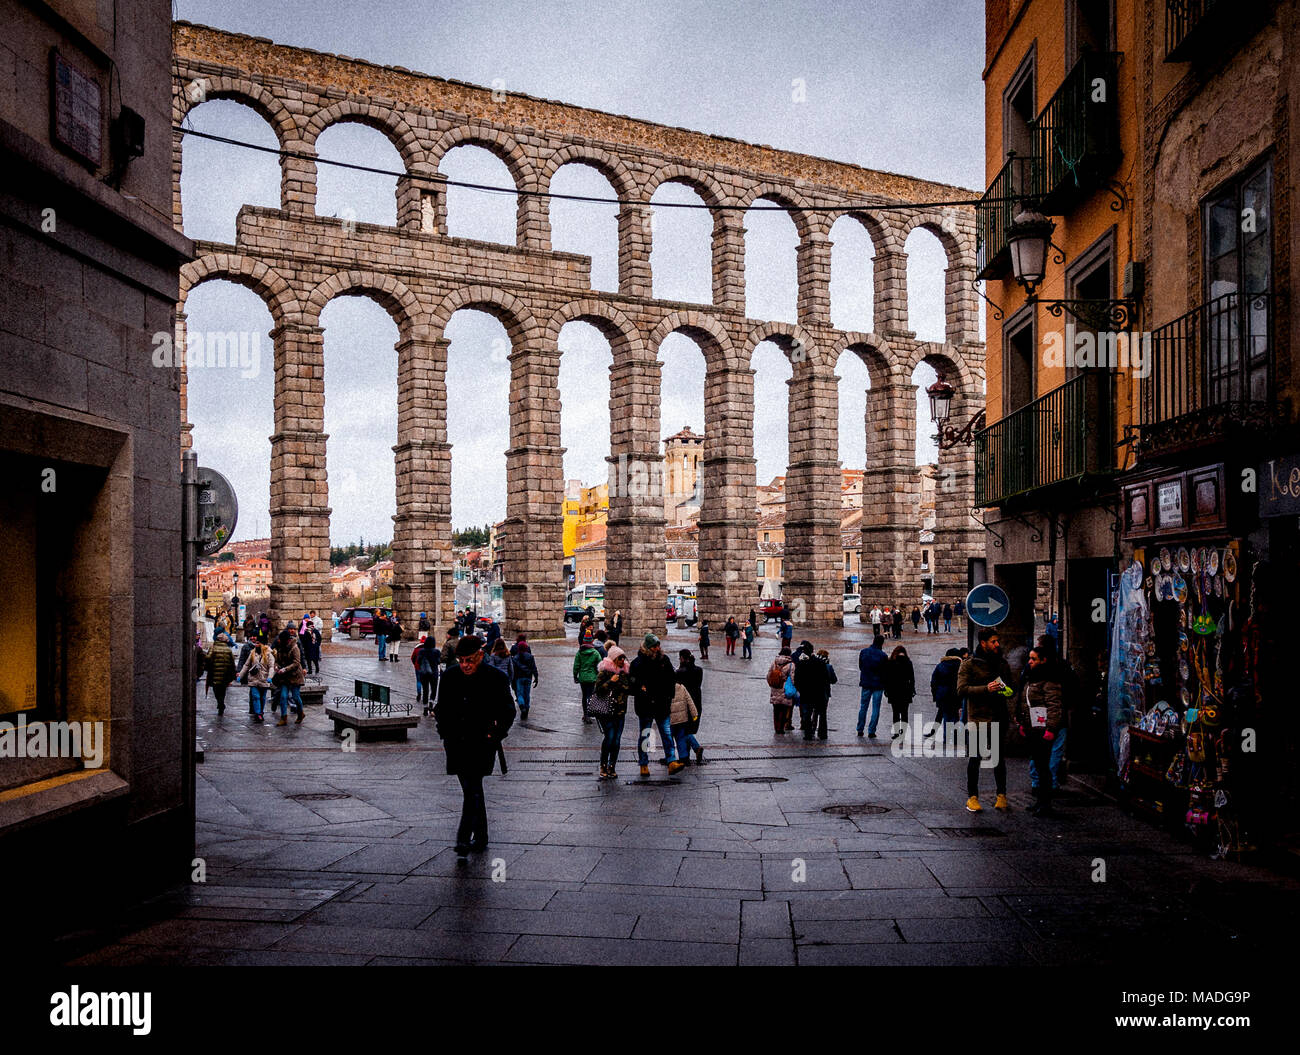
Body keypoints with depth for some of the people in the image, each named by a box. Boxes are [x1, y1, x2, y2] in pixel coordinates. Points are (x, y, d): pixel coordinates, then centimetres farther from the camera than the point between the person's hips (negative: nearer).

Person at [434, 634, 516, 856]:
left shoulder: (496, 678, -6)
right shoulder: (450, 677, 3)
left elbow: (508, 712, 3)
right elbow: (440, 708, 16)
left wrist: (495, 735, -5)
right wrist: (445, 733, 7)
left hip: (482, 744, -4)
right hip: (457, 744, 4)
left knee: (472, 790, -13)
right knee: (472, 790, 11)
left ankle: (463, 839, -14)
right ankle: (480, 838, 22)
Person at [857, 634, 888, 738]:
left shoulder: (863, 652, -2)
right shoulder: (883, 655, -13)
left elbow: (860, 666, 6)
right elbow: (885, 672, -8)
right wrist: (886, 688, 2)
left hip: (866, 683, 3)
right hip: (878, 685, -3)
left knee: (863, 707, 14)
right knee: (876, 709, 4)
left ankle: (860, 730, 17)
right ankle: (871, 731, 3)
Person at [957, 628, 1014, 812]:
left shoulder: (1002, 664, 14)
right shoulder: (969, 665, -1)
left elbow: (1010, 688, 24)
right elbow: (962, 690, -11)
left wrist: (1007, 690, -1)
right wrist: (986, 689, -22)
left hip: (998, 719, 4)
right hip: (977, 718, -4)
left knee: (999, 758, 7)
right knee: (974, 759, -1)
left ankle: (1001, 795, 18)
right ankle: (972, 797, 8)